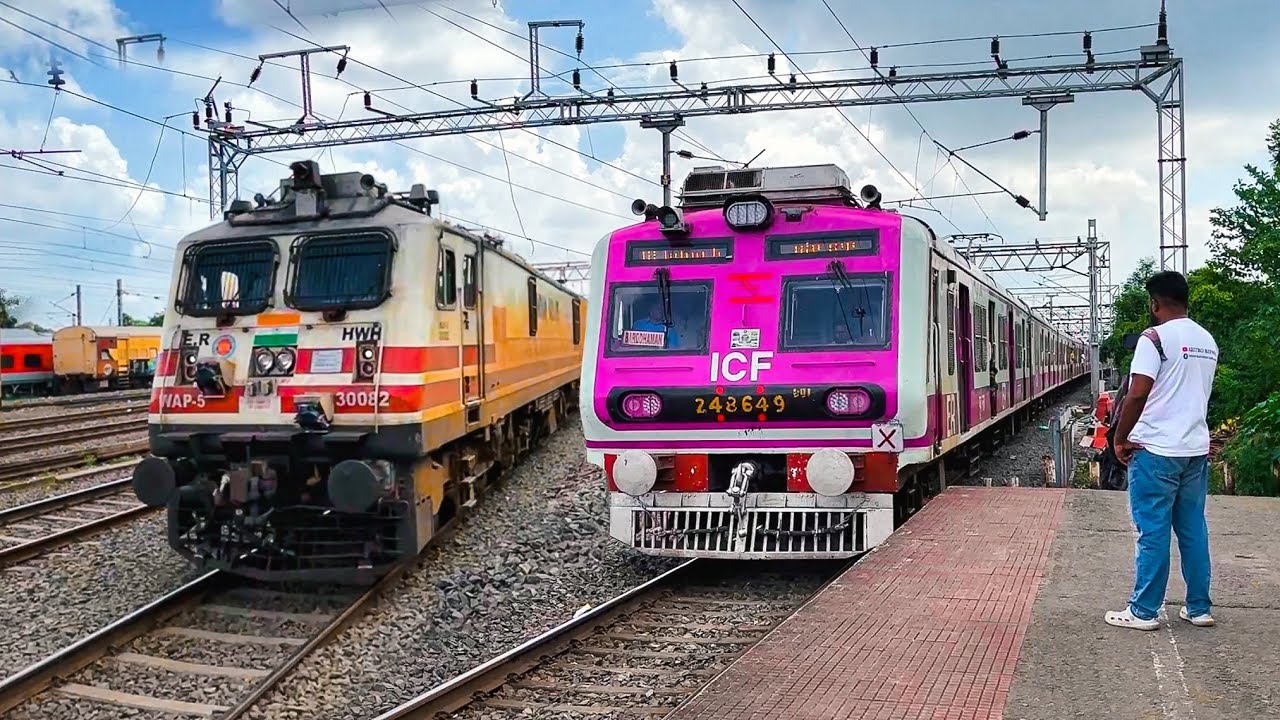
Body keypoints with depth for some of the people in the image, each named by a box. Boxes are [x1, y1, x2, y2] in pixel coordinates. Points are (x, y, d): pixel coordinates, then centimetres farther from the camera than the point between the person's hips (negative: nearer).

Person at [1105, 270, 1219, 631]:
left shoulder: (1155, 337, -12)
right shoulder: (1207, 341, 12)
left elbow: (1137, 395, -19)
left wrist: (1120, 438, -9)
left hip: (1156, 450, -7)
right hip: (1196, 450, 7)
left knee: (1153, 532, -2)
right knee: (1193, 529, 12)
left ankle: (1143, 611, 4)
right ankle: (1198, 608, 18)